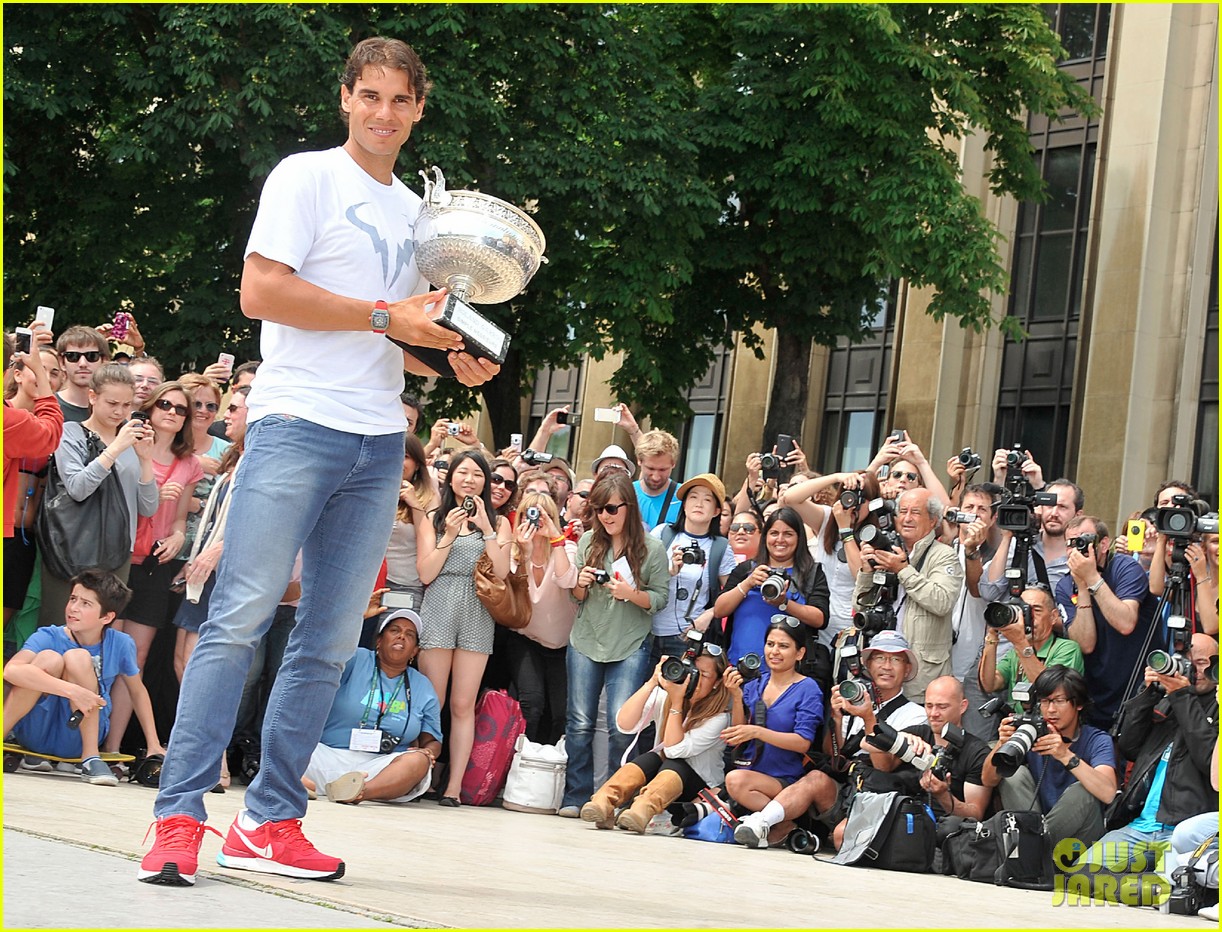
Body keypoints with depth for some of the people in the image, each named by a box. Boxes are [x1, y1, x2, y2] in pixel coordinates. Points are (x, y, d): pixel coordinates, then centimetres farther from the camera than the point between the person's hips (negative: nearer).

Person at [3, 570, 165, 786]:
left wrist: (154, 746, 7)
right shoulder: (48, 638, -13)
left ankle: (90, 758, -21)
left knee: (77, 657, -24)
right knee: (49, 658, -27)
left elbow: (138, 691, 10)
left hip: (75, 742, 1)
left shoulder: (121, 644, -7)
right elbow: (11, 670, -33)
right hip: (35, 733, -1)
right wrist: (72, 691, -43)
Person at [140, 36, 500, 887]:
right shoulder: (307, 177, 0)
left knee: (331, 642, 4)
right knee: (241, 619, -12)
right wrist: (386, 317, -12)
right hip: (298, 424, -7)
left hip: (380, 443, 7)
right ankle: (180, 818, -11)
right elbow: (261, 292, -11)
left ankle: (271, 822, 9)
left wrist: (454, 362, 9)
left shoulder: (416, 212, 21)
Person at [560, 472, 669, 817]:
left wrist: (631, 594, -19)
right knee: (579, 724, 3)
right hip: (585, 642, 3)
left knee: (622, 726, -7)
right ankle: (576, 798, 10)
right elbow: (576, 596, 12)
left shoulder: (652, 549, -4)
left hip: (630, 648, -3)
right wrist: (580, 583, -10)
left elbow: (660, 599, -2)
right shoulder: (588, 541, 4)